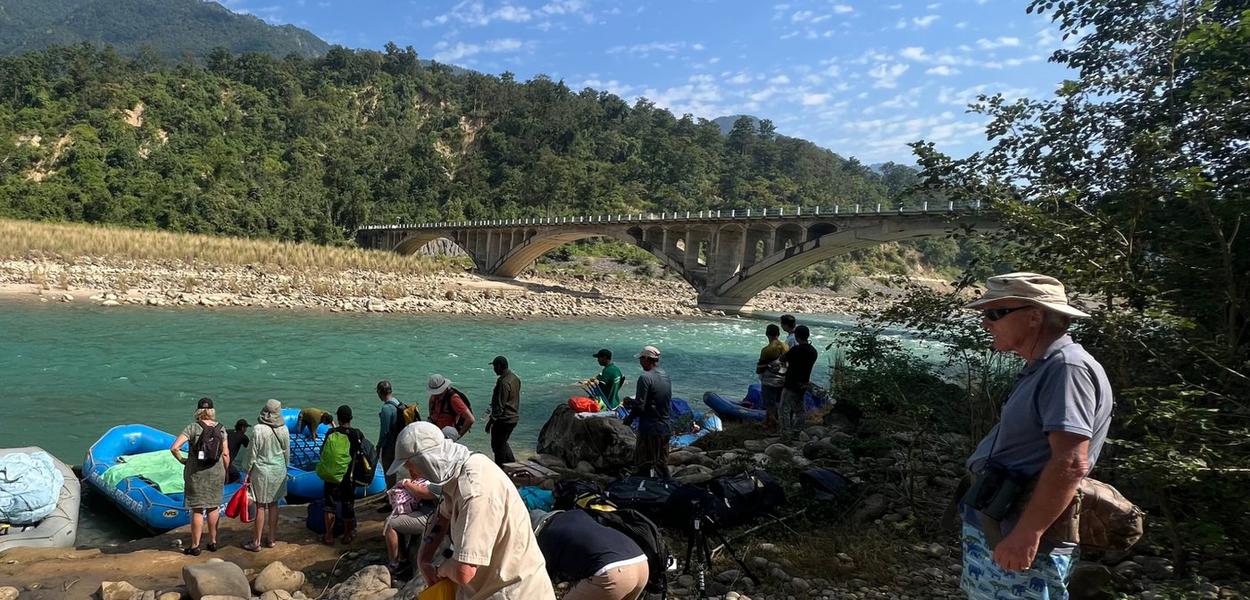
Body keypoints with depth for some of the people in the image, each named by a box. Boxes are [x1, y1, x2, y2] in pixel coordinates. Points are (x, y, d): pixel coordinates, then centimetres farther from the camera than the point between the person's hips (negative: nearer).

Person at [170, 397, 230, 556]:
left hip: (196, 473, -3)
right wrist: (225, 472, 11)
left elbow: (174, 447, -21)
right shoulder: (221, 428, -3)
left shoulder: (192, 427, -11)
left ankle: (195, 546, 13)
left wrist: (181, 460, -3)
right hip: (216, 472, 3)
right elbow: (225, 454, -2)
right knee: (213, 507, 16)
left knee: (197, 510, 5)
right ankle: (213, 542, 24)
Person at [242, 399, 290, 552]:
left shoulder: (258, 429, -16)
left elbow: (253, 454, -11)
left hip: (262, 471, -4)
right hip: (279, 471, 4)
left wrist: (248, 473, -1)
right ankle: (271, 539, 22)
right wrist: (284, 467, 21)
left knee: (261, 506, 3)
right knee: (273, 505, 13)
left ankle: (256, 542, 11)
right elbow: (287, 452, 6)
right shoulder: (284, 429, -4)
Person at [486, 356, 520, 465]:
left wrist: (491, 421, -16)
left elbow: (500, 406, -23)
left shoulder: (503, 382, -23)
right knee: (503, 443, 23)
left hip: (503, 420, -9)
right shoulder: (515, 378, 6)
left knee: (498, 446, 4)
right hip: (514, 417, 9)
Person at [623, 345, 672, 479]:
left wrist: (629, 419, 0)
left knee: (644, 466, 2)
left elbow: (640, 406, -19)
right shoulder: (666, 377, 9)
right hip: (665, 428, 8)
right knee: (662, 464, 16)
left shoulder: (645, 377, -17)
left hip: (649, 429, -8)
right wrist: (632, 401, 17)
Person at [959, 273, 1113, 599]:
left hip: (1013, 541, -10)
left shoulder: (1067, 367, -17)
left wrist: (1026, 534, -28)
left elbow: (1071, 463, -26)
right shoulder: (1042, 369, 15)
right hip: (990, 530, 10)